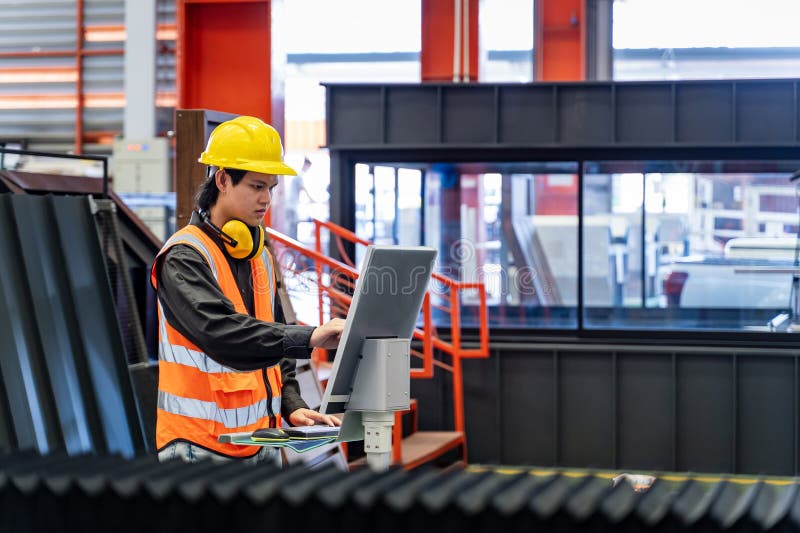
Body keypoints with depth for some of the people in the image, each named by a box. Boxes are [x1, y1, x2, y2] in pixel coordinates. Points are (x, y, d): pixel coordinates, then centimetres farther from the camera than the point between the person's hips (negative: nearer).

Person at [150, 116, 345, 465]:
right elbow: (221, 334, -27)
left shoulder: (260, 257, 15)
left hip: (262, 441, 7)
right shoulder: (184, 258, -12)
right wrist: (308, 338, -34)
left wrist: (291, 405, 3)